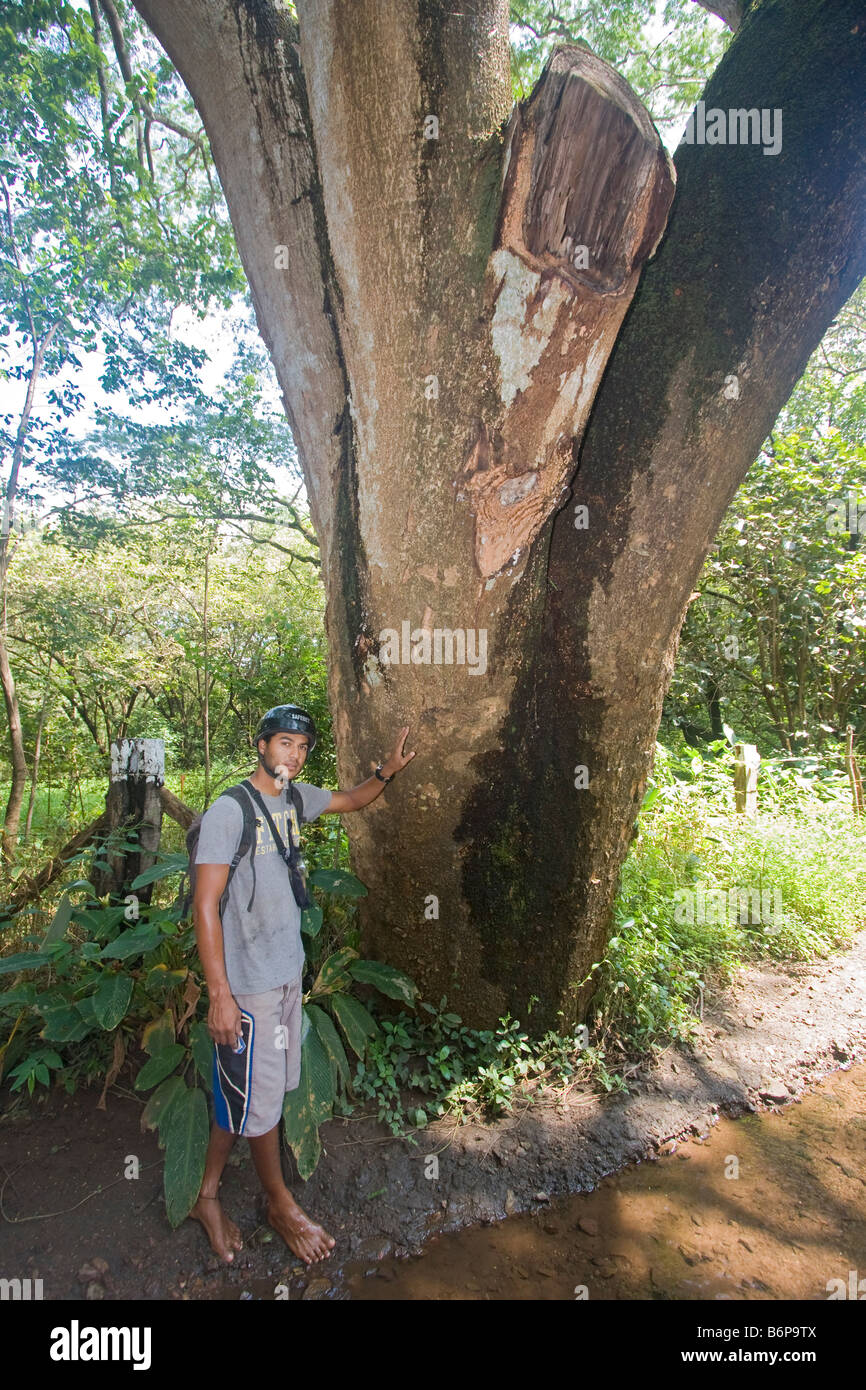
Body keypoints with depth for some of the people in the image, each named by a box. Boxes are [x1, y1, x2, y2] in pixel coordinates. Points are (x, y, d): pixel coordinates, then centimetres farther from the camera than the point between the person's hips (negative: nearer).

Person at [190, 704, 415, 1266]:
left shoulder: (297, 798, 2)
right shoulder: (229, 811, -19)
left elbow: (352, 800, 20)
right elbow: (206, 905, -19)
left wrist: (388, 771, 2)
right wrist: (220, 994, -20)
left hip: (288, 972, 7)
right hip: (248, 983, -7)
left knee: (239, 1095, 19)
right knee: (261, 1098, 10)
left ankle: (207, 1193, 39)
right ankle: (281, 1204, 33)